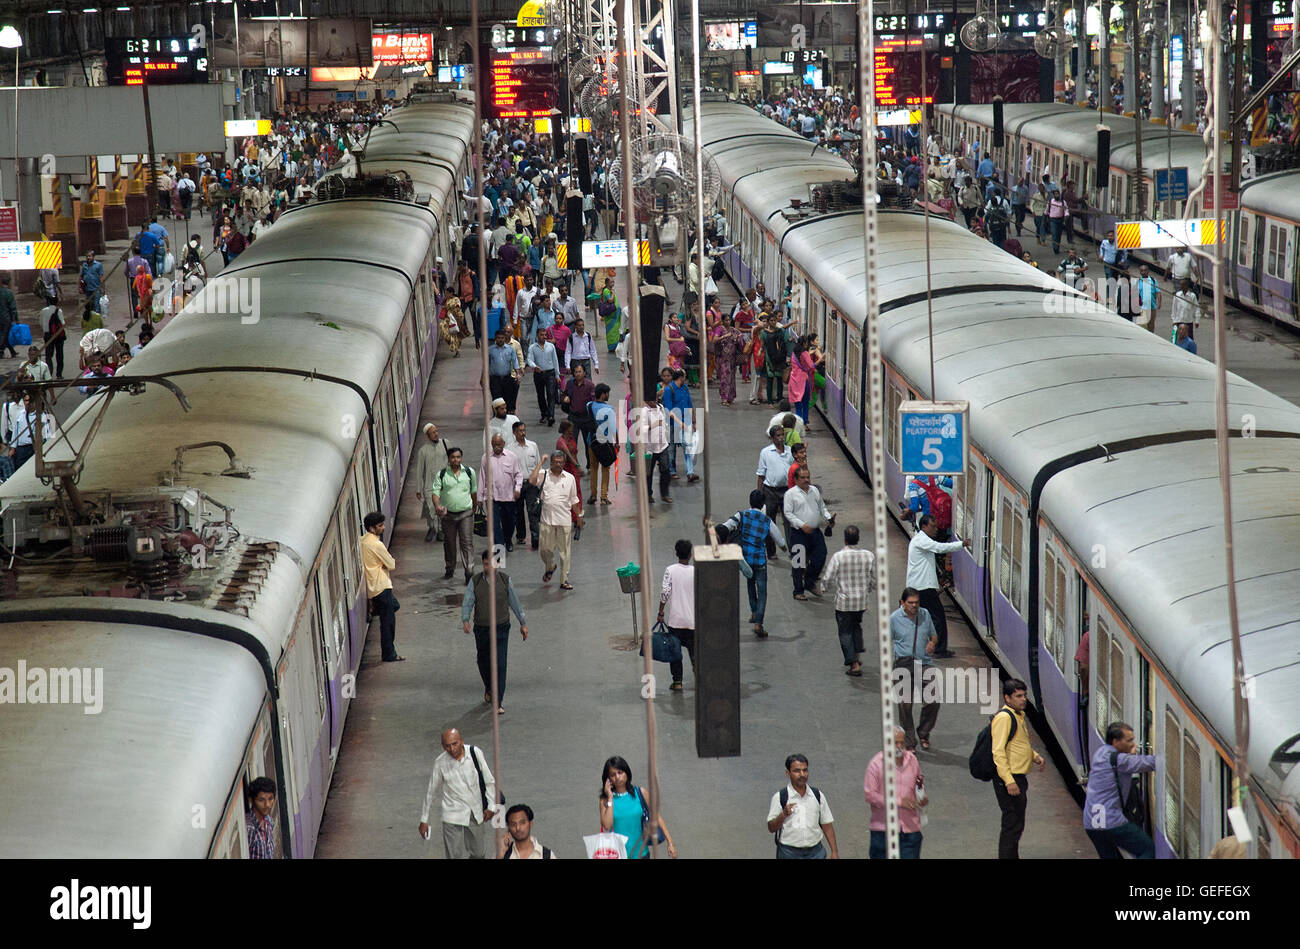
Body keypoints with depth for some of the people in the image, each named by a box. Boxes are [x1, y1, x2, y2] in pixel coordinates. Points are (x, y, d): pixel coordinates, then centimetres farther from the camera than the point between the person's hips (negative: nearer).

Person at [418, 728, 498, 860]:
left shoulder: (476, 753, -10)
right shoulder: (440, 763, -12)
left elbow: (489, 781, 1)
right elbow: (431, 791, 0)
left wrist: (491, 806, -3)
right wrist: (424, 820, 4)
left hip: (476, 814, 2)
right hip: (453, 816, -2)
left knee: (477, 855, 13)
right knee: (456, 855, -7)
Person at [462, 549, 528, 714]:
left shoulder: (505, 580, -4)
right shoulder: (475, 581, -4)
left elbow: (515, 602, 6)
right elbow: (467, 603, -8)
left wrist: (523, 623, 11)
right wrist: (465, 620, -26)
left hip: (501, 628, -2)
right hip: (481, 629, 2)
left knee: (500, 664, -11)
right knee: (484, 663, 15)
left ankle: (498, 703, -10)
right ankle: (489, 689, 45)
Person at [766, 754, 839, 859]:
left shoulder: (818, 796, 6)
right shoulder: (779, 797, -2)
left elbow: (827, 826, 9)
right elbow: (771, 828, -2)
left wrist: (834, 851, 3)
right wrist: (783, 814, -20)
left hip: (815, 852, 2)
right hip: (789, 853, -2)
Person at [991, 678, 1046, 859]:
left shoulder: (1019, 716, 16)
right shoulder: (1004, 718, -16)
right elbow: (998, 752, -21)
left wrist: (1035, 756, 11)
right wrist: (1009, 781, -26)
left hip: (1019, 778, 10)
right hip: (1009, 779, -10)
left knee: (1016, 824, 17)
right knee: (1012, 824, -9)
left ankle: (1012, 857, 25)